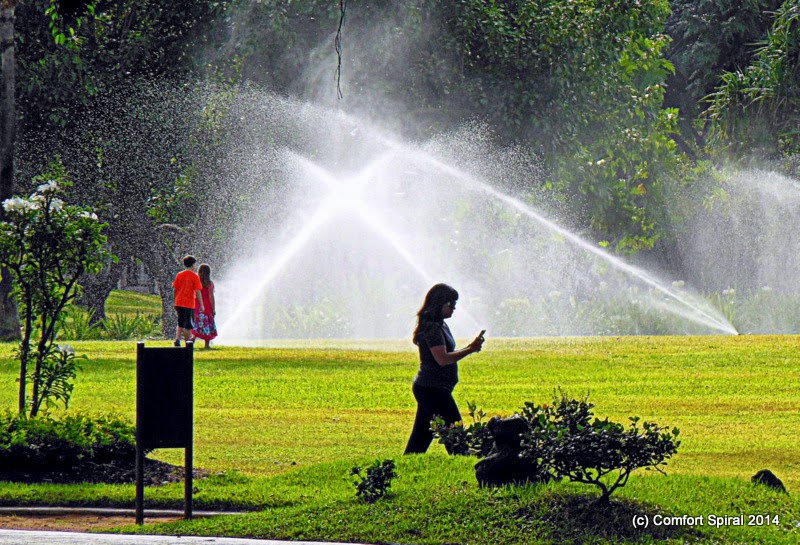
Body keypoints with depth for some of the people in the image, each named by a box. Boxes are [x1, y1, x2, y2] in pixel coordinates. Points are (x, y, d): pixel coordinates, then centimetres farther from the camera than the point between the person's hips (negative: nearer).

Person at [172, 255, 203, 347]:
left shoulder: (179, 275, 6)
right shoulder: (194, 276, -7)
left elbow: (175, 289, 9)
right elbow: (198, 292, -11)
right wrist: (201, 305, -5)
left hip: (179, 303, 4)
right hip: (189, 304, -4)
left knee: (180, 324, 16)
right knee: (188, 325, 3)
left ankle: (177, 339, -1)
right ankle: (187, 343, 5)